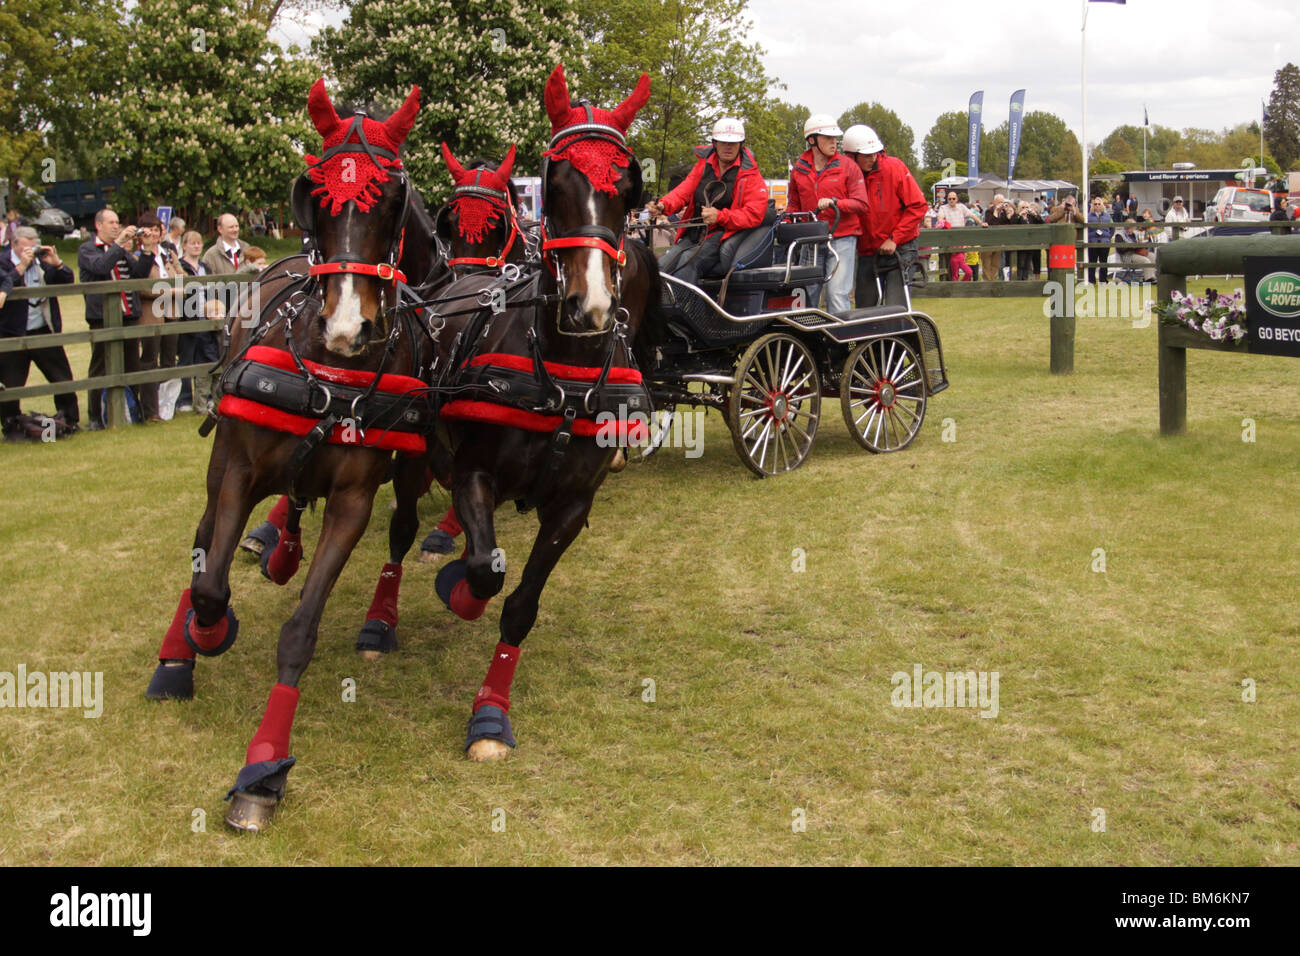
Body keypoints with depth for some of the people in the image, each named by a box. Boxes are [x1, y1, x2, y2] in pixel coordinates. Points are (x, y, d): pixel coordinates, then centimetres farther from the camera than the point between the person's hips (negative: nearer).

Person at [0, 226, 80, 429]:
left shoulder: (42, 260, 6)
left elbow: (67, 281, 8)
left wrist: (57, 264, -9)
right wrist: (22, 266, -23)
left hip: (45, 332, 3)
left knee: (63, 378, 9)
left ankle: (70, 422, 23)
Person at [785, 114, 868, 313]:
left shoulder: (848, 167, 3)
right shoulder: (799, 170, 11)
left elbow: (860, 203, -3)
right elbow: (794, 205, 21)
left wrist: (834, 202, -18)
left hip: (842, 237, -3)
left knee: (837, 293, -12)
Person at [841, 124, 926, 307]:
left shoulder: (893, 166, -9)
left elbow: (918, 205, -9)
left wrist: (894, 239, -13)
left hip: (899, 248, -3)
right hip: (867, 253, 3)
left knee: (896, 307, -13)